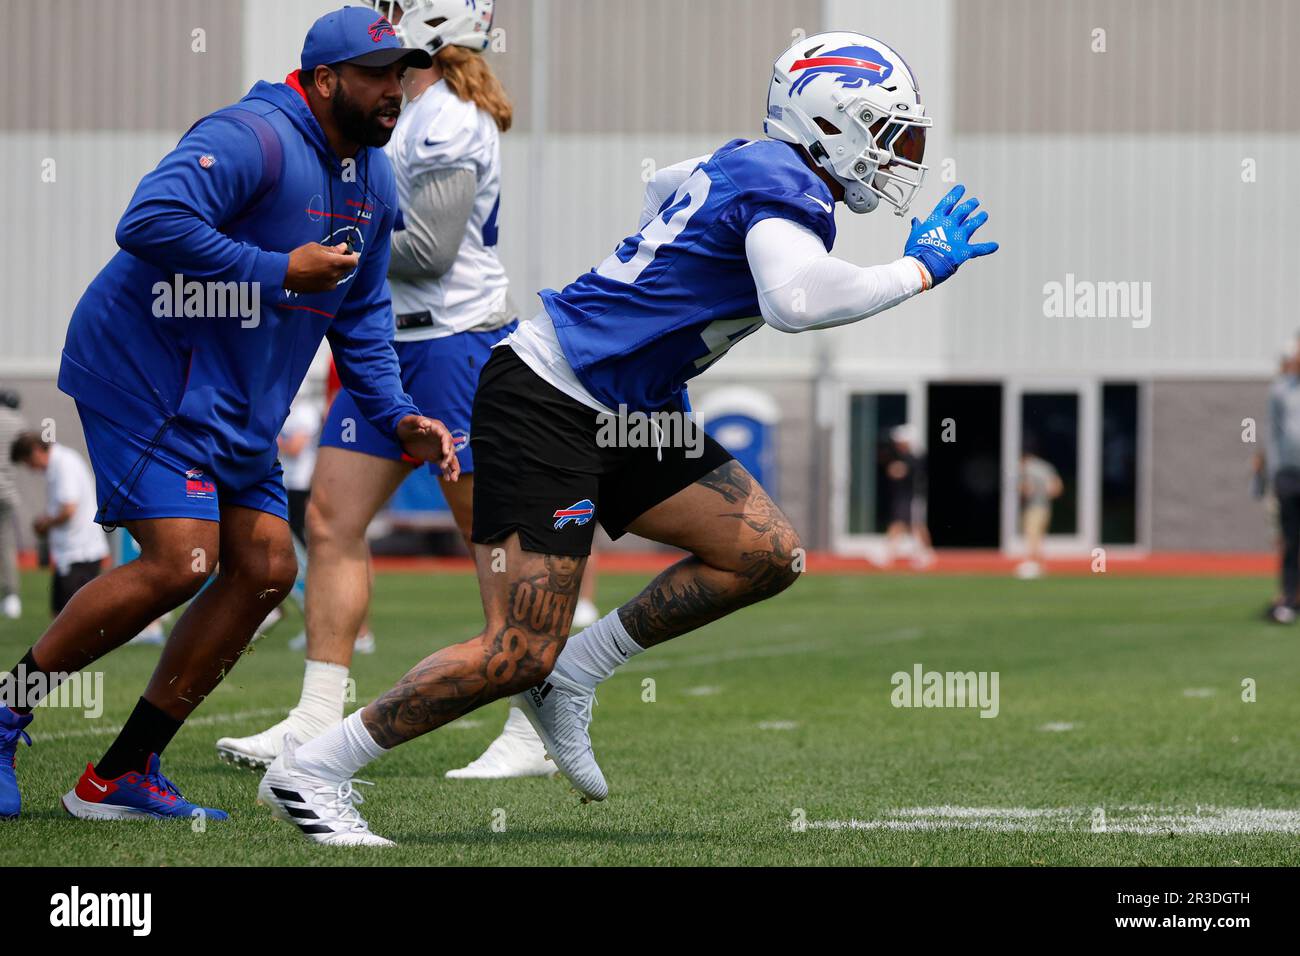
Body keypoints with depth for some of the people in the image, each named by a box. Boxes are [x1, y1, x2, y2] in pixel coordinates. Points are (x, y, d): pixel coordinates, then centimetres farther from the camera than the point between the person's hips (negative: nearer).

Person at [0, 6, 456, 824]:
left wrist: (398, 417, 7)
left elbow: (361, 316, 21)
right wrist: (278, 272, -26)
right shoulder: (252, 140, -19)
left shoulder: (375, 180, 12)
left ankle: (122, 776, 8)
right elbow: (149, 222, -32)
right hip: (148, 378, -10)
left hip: (237, 406, 10)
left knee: (265, 568, 2)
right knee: (180, 562, -20)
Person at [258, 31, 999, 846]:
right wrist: (919, 270, -23)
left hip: (627, 412, 10)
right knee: (518, 653, -12)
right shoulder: (786, 189, -15)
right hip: (547, 403, -10)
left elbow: (666, 188, 35)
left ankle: (571, 678, 11)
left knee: (769, 556, 3)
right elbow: (795, 300, -35)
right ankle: (312, 772, -2)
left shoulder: (746, 166, 13)